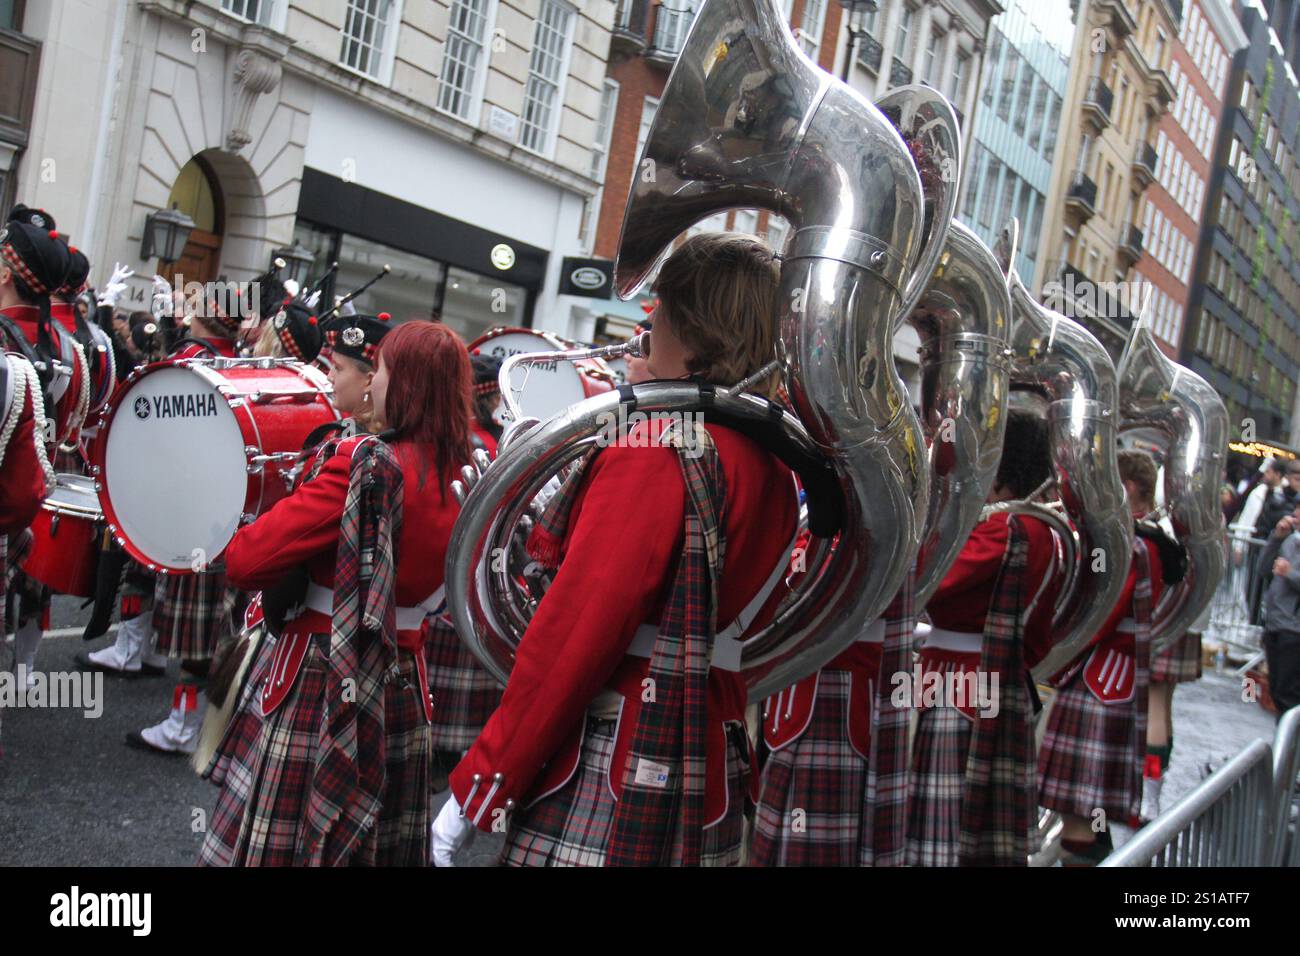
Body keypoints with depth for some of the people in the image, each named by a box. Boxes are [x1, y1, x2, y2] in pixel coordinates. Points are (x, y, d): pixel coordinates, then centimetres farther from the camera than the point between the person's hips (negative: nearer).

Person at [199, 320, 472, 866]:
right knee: (378, 847, 18)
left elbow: (247, 561, -19)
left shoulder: (360, 466, -19)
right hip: (401, 689, 7)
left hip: (317, 685, -6)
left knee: (276, 845, 7)